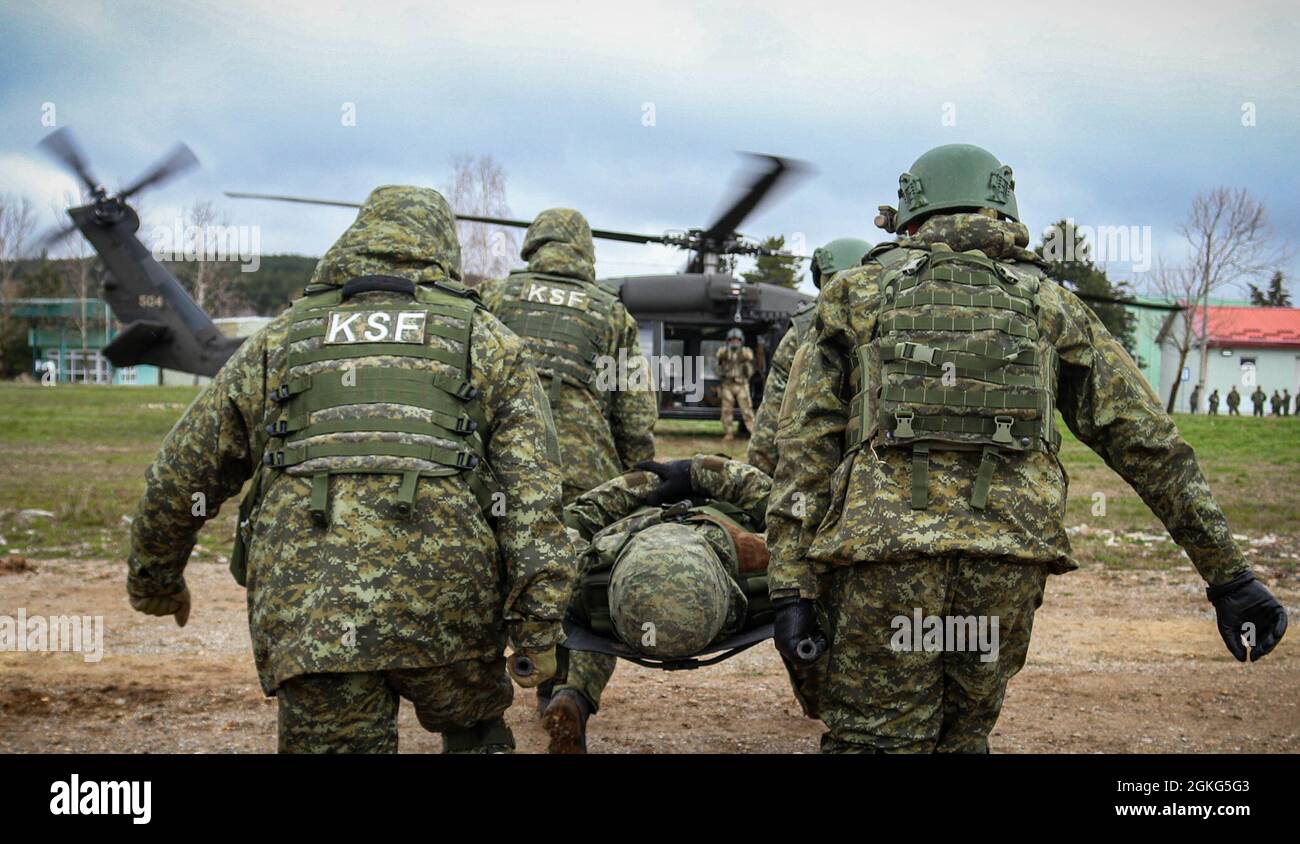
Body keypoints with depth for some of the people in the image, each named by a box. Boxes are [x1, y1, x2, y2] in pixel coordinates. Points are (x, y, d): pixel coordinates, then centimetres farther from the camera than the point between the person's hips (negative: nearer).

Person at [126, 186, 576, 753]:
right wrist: (538, 627, -3)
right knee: (475, 733, 25)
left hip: (304, 610, 1)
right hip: (442, 598, 0)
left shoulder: (278, 342, 21)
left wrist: (155, 583, 41)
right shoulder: (487, 342, 17)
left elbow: (178, 479, 26)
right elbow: (533, 491, 2)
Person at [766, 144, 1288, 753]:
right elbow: (1149, 444, 14)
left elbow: (805, 447, 7)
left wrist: (791, 590, 3)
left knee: (875, 740, 2)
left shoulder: (858, 292, 18)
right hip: (1009, 560, 2)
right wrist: (1229, 577, 15)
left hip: (882, 548, -2)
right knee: (960, 738, 19)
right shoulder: (1049, 303, 20)